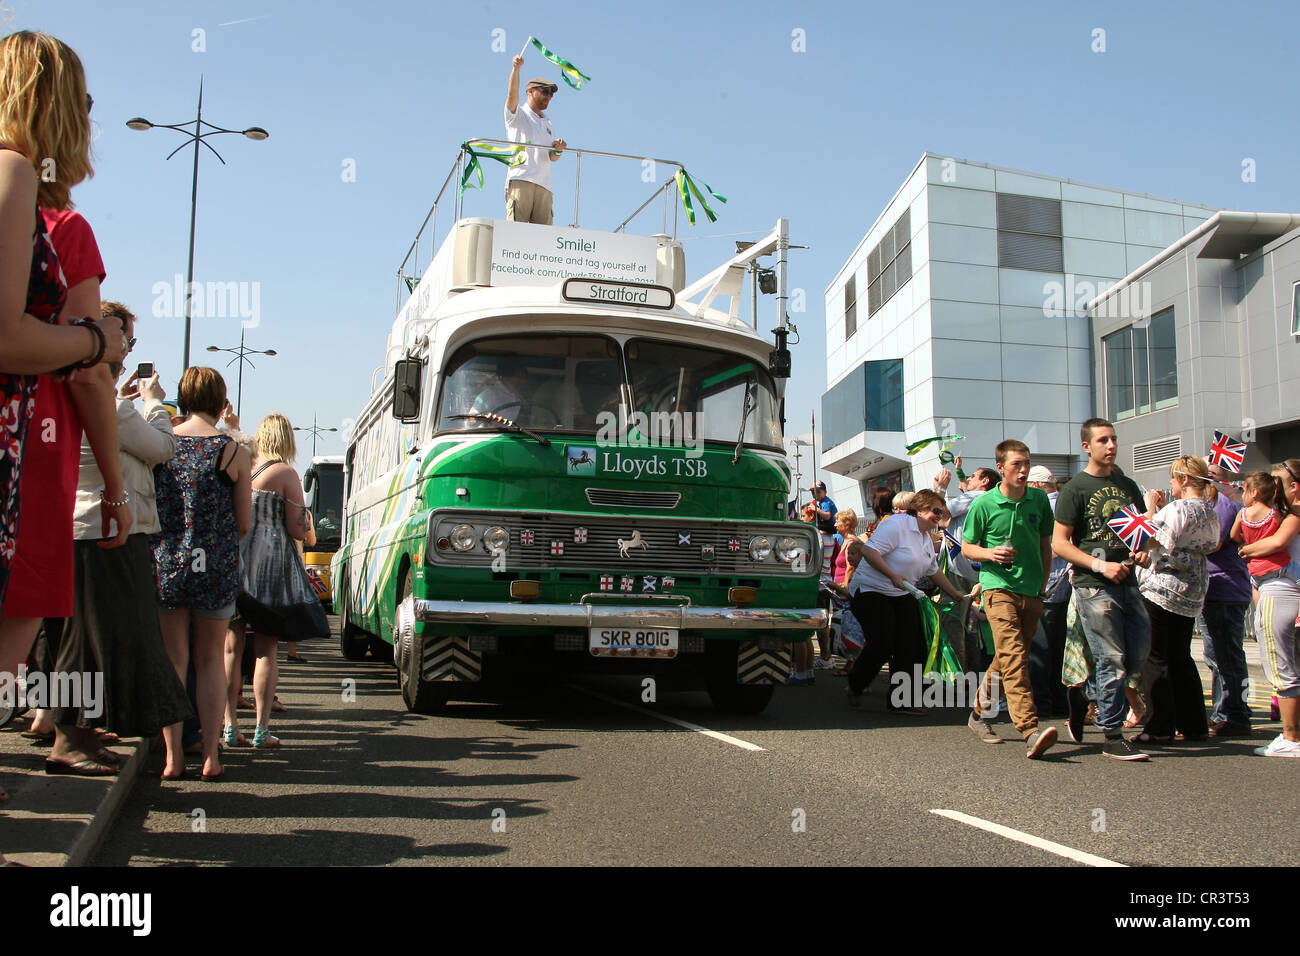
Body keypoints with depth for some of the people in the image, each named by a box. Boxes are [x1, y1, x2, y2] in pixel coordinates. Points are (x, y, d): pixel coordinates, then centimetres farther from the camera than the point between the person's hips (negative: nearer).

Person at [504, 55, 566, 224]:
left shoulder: (547, 123, 30)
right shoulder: (518, 114, 15)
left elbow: (552, 157, 20)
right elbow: (512, 95, -7)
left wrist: (557, 150, -4)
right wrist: (515, 68, -22)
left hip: (544, 185, 5)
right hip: (520, 179, -5)